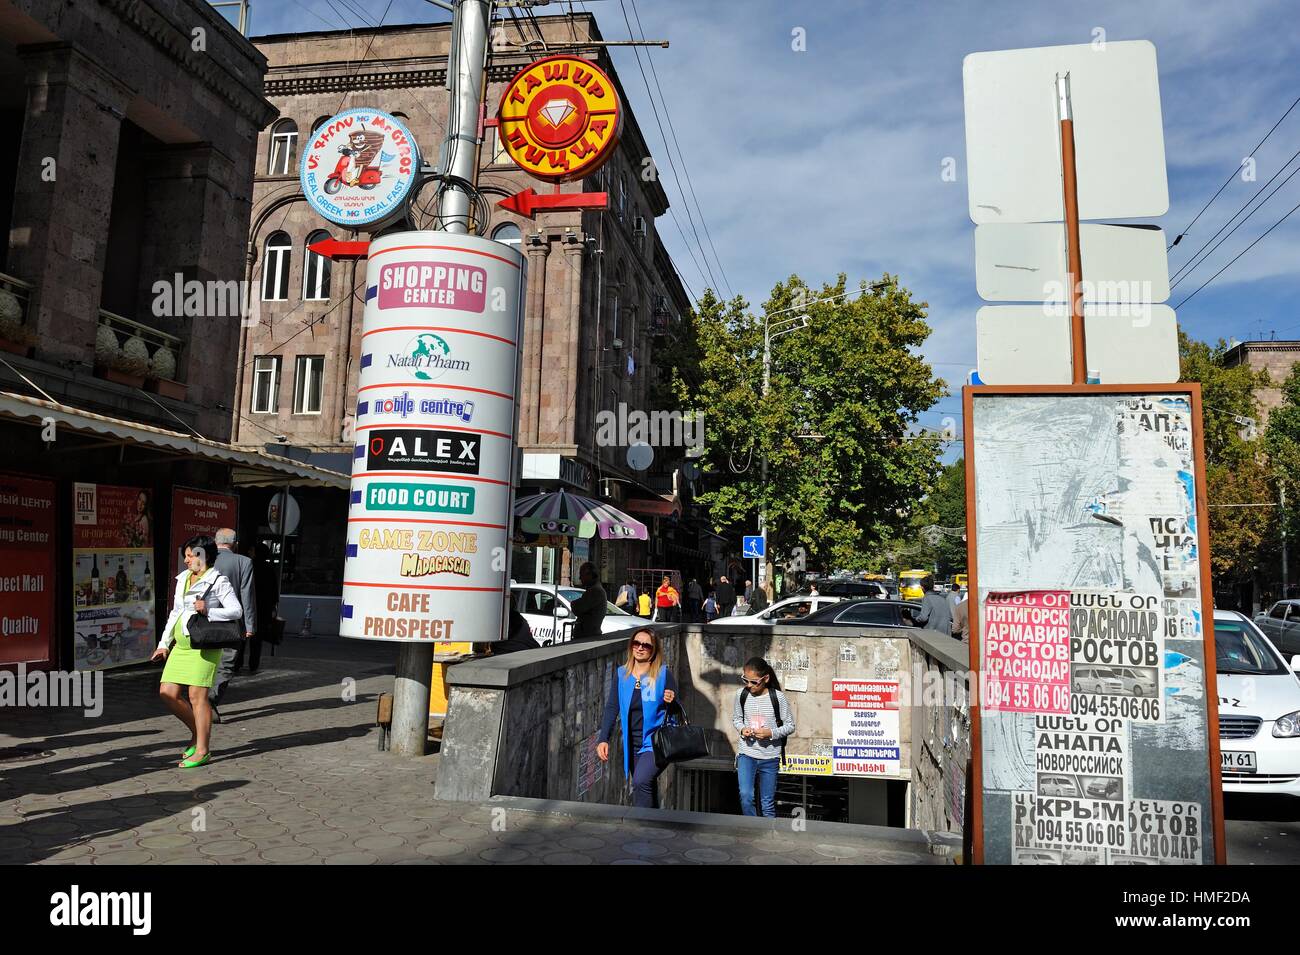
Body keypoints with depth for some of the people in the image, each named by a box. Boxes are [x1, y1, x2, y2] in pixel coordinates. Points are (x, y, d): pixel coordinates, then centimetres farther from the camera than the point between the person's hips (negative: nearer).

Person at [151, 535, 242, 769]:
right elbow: (175, 613, 21)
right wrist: (164, 644, 18)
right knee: (167, 692, 3)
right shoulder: (182, 578, 15)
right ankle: (198, 732, 23)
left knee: (196, 695, -6)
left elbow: (236, 610, -11)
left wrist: (208, 611, -24)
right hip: (181, 645, 7)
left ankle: (202, 750, 4)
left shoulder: (218, 581, -7)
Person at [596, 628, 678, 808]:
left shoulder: (663, 674, -6)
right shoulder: (621, 674, 3)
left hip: (656, 742, -4)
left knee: (641, 782, -26)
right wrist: (603, 739, -5)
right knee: (647, 792, 13)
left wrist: (671, 702, -22)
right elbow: (611, 708, 4)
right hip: (633, 745, 5)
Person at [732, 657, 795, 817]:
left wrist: (771, 733, -18)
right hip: (746, 753, 1)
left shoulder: (778, 697, -9)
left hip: (770, 757, -1)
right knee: (745, 796, -14)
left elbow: (790, 726, -2)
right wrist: (742, 729, -9)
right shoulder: (741, 694, -2)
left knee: (768, 803, 7)